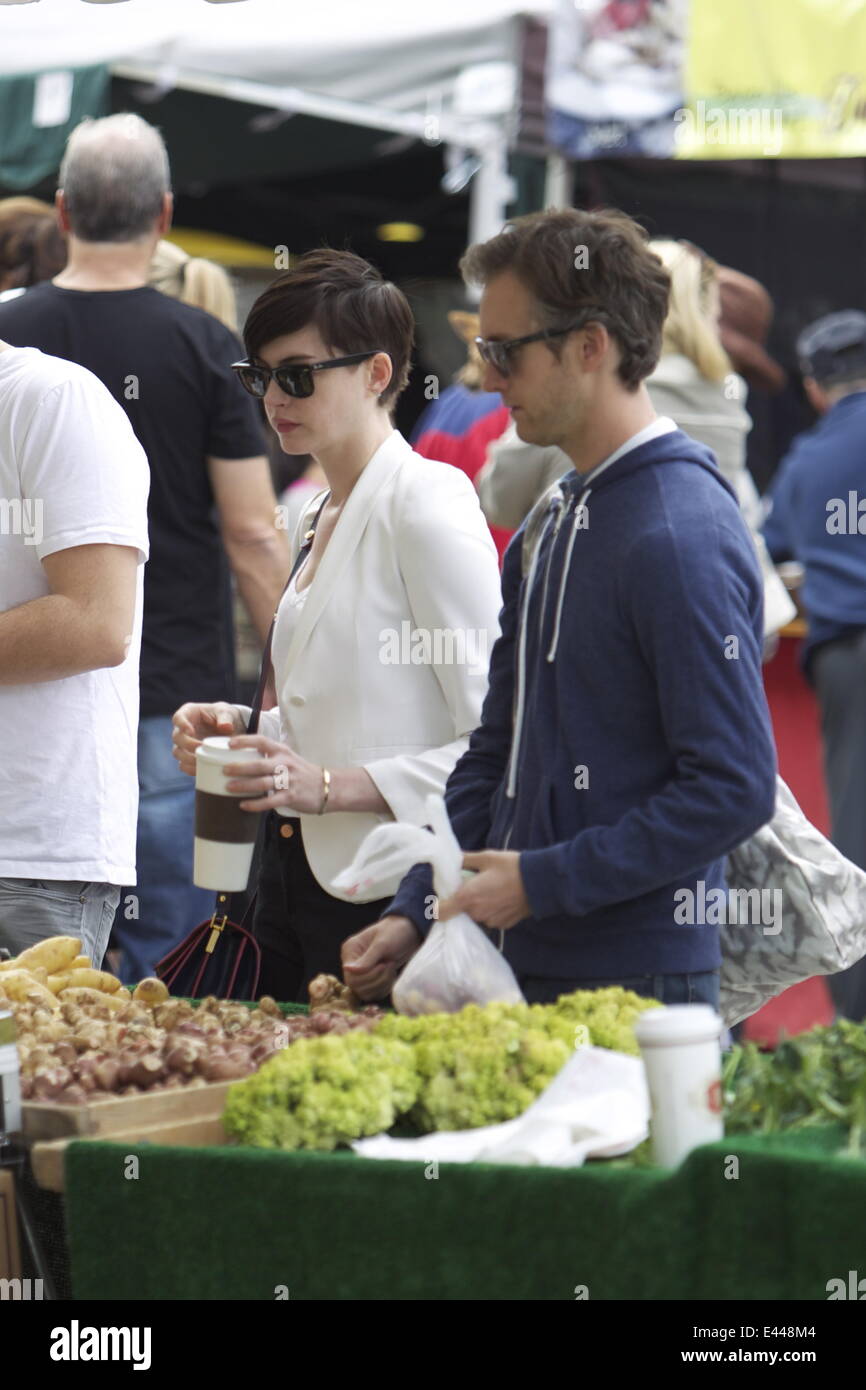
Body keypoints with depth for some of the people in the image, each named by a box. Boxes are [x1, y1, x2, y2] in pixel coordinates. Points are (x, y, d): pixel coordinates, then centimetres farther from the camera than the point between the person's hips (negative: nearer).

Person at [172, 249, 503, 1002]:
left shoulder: (428, 502, -10)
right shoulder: (322, 517, 16)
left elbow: (498, 742, -15)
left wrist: (332, 786, -21)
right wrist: (244, 728, 7)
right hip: (297, 876, 8)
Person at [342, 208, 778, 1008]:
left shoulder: (682, 537, -16)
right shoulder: (551, 528, 14)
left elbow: (735, 790, -20)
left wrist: (542, 881, -17)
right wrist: (416, 913, 9)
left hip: (635, 981, -8)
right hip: (526, 969, 8)